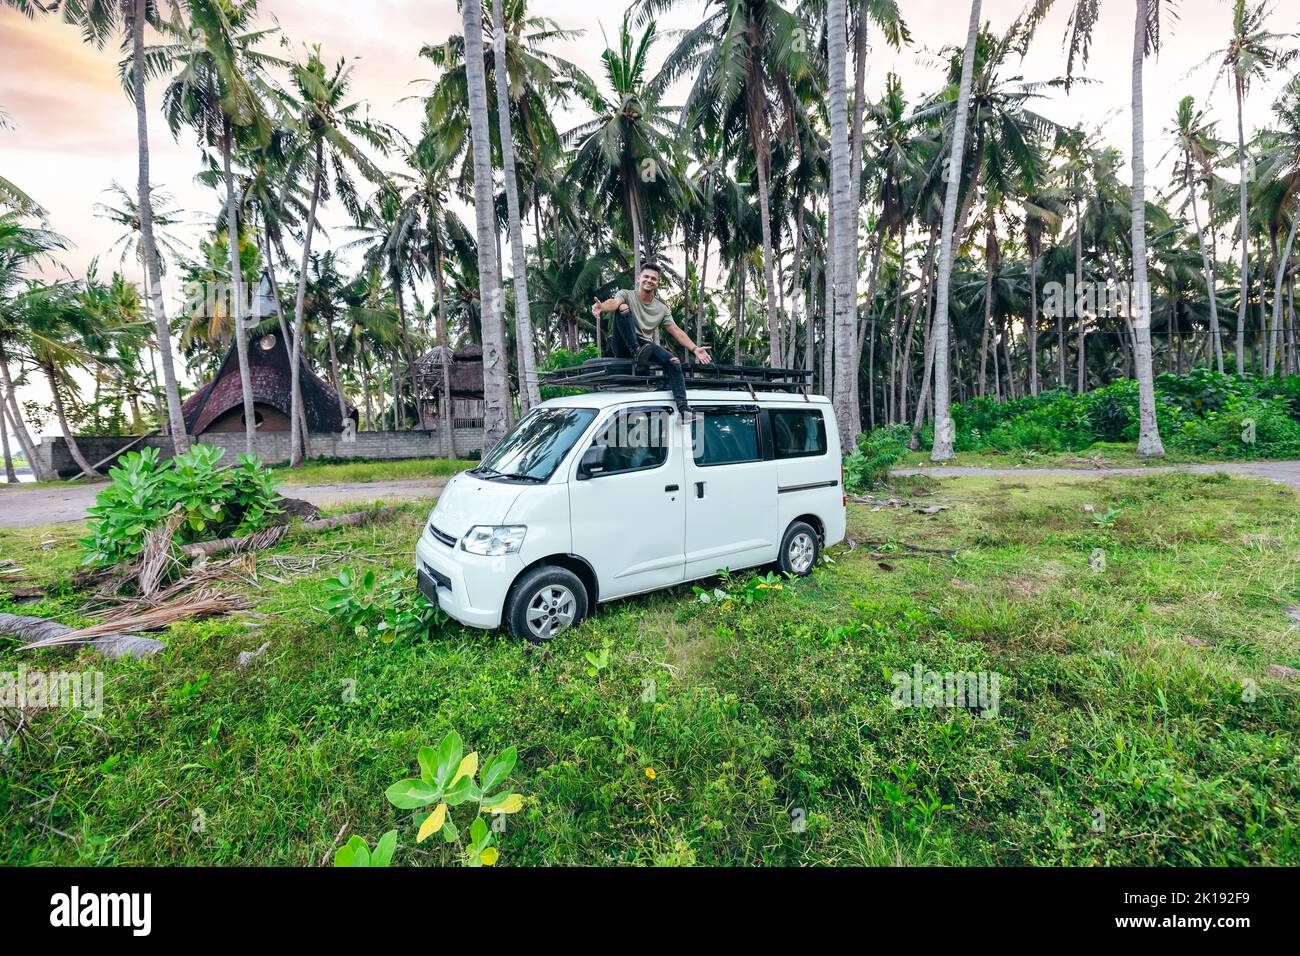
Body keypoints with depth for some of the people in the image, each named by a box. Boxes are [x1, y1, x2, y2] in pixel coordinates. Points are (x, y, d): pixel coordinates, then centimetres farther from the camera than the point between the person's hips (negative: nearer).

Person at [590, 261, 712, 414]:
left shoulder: (662, 308, 16)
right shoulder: (626, 294, 4)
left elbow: (676, 331, 10)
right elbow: (614, 302, -20)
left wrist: (694, 349, -5)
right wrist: (601, 306, -46)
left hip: (645, 344, 3)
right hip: (624, 347, -3)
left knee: (674, 361, -22)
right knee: (623, 308, -24)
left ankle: (683, 408, -25)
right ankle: (636, 353, -34)